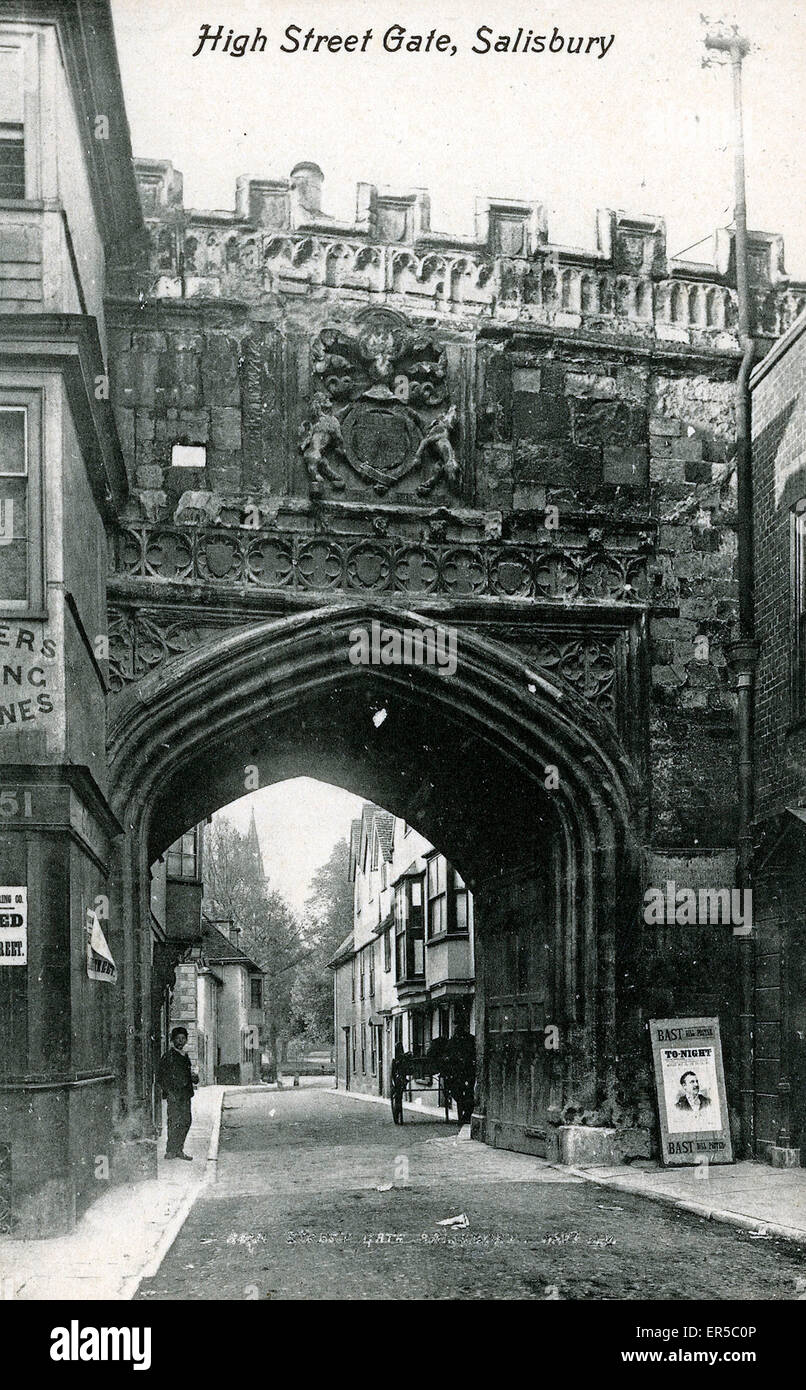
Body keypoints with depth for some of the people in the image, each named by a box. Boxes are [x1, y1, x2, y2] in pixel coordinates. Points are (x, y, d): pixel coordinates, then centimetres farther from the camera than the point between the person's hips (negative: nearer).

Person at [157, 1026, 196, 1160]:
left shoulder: (185, 1056, 17)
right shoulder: (169, 1056, -7)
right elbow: (160, 1076, -9)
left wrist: (193, 1078, 8)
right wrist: (169, 1092, -15)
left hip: (185, 1094, 8)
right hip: (174, 1094, -8)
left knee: (187, 1121, 7)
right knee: (175, 1121, -9)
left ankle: (179, 1150, 15)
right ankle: (170, 1151, -4)